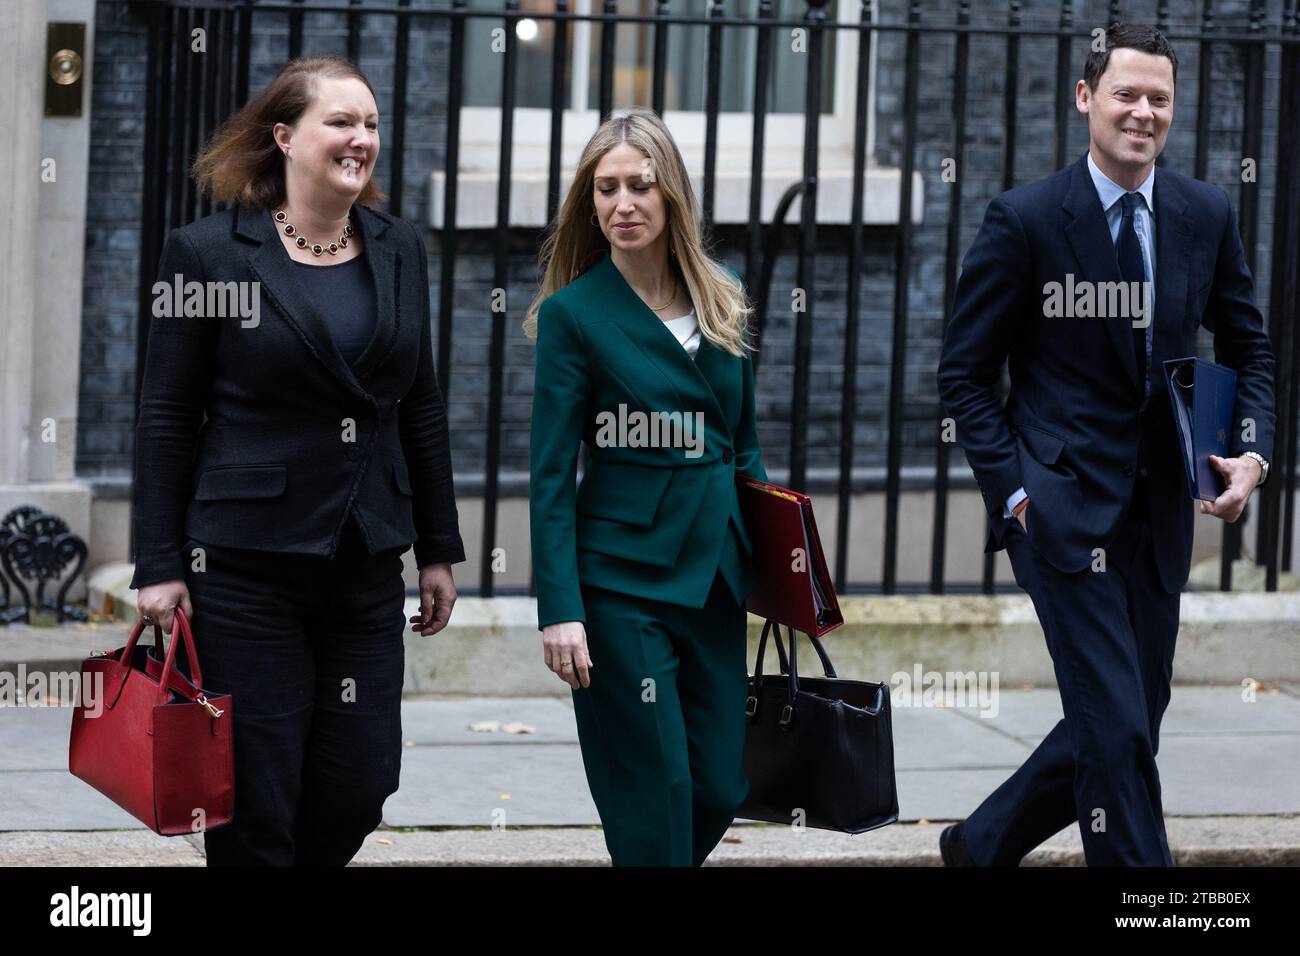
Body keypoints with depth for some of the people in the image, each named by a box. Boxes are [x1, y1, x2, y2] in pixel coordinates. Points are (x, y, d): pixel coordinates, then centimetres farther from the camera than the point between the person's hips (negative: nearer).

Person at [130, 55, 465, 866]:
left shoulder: (399, 249, 9)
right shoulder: (210, 252, -5)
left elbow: (422, 409, 13)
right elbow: (166, 418, -4)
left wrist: (438, 551, 11)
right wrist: (159, 566, -8)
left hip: (366, 563, 4)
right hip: (246, 563, -4)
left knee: (359, 786, 2)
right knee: (256, 798, 0)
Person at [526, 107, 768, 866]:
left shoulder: (723, 305, 9)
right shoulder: (573, 313, -5)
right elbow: (552, 475, -7)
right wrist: (560, 609, -14)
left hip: (714, 572, 5)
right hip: (622, 577, -5)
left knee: (721, 789, 6)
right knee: (656, 797, -5)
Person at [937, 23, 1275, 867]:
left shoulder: (1207, 216, 5)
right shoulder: (1025, 219, -7)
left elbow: (1249, 349, 15)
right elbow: (965, 373, -2)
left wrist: (1253, 451, -2)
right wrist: (1013, 488, -10)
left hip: (1160, 512, 5)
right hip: (1064, 505, -5)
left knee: (1122, 726, 12)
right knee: (1118, 730, -11)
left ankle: (982, 845, 32)